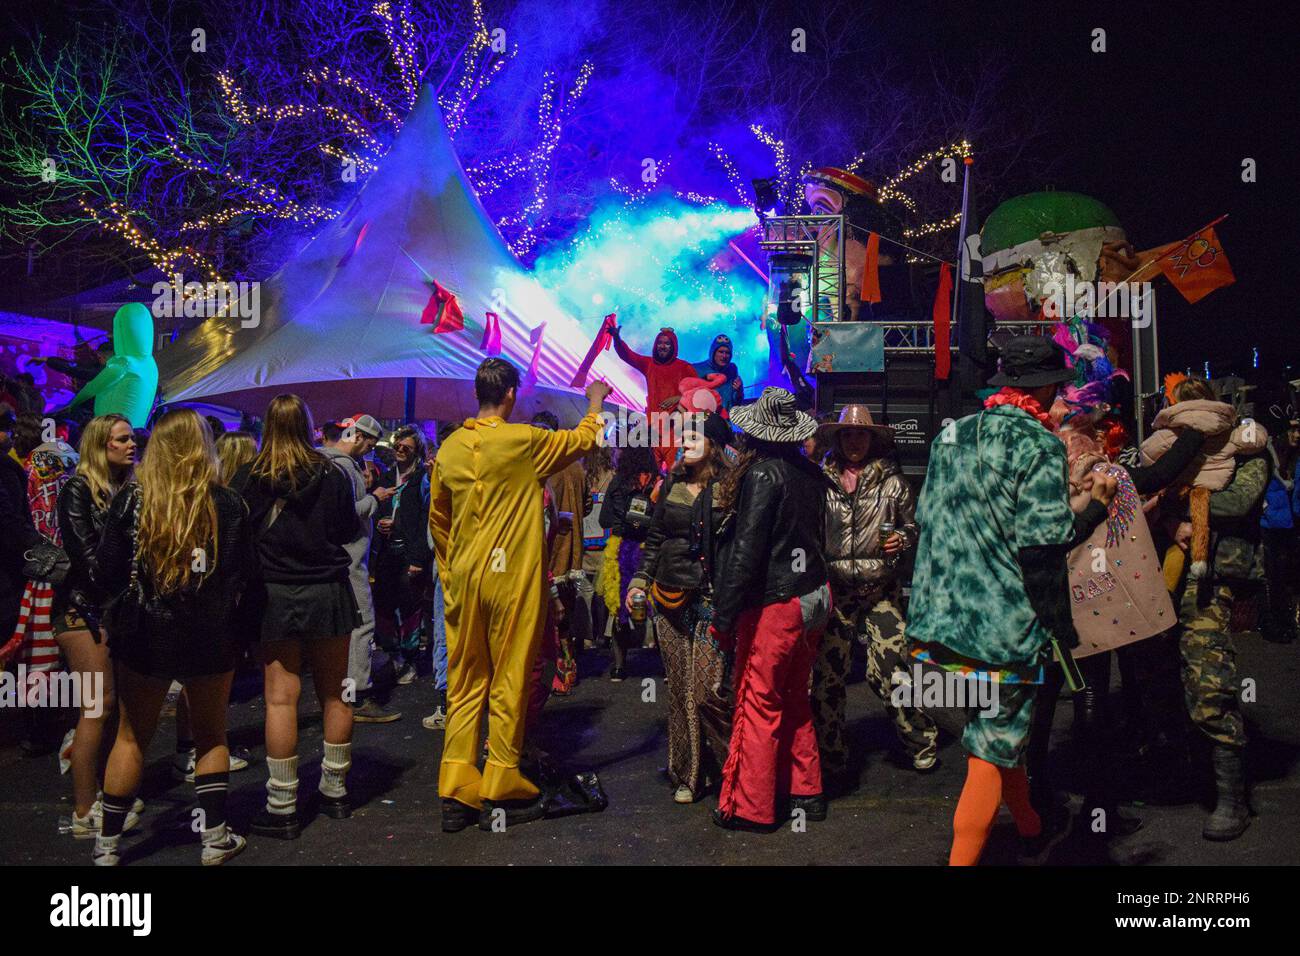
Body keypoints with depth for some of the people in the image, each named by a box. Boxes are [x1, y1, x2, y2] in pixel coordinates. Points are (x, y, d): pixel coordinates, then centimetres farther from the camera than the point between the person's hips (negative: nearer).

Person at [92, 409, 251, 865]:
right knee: (211, 737, 15)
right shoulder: (228, 504, -7)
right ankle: (215, 838, 17)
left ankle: (108, 843, 21)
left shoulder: (131, 500, -7)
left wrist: (137, 594, 13)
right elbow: (241, 577, -5)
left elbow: (108, 571, -5)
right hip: (210, 636, 0)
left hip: (145, 634, 0)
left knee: (132, 738, 14)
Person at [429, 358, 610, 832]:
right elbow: (582, 440, 8)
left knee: (464, 682, 9)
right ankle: (500, 793, 9)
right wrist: (595, 405, 27)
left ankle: (456, 794, 13)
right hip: (512, 579, -5)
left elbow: (438, 520, 14)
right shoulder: (525, 441, -9)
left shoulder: (450, 448, 5)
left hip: (464, 579, 5)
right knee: (509, 681, 3)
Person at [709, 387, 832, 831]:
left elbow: (746, 550, -18)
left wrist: (724, 616, -15)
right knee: (794, 699, 19)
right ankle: (805, 792, 27)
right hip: (813, 595, 8)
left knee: (758, 704, 1)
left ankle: (750, 808, 9)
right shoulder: (809, 473, 6)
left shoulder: (762, 473, -15)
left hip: (774, 604, -8)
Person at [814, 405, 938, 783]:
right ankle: (829, 756, 15)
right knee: (825, 673, 1)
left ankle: (921, 742, 15)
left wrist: (902, 540, -6)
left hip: (880, 589, -1)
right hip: (834, 588, 1)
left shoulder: (892, 481, 6)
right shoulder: (822, 480, 6)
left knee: (888, 670, -7)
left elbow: (914, 525, 15)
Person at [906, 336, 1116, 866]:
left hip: (943, 617, 8)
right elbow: (1042, 544, -20)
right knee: (993, 750, 4)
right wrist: (1098, 505, -6)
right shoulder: (1038, 444, -13)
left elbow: (926, 517, 14)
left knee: (1000, 729, 25)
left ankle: (1031, 829, 45)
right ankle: (962, 857, 7)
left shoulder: (951, 434, 8)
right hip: (1004, 624, -8)